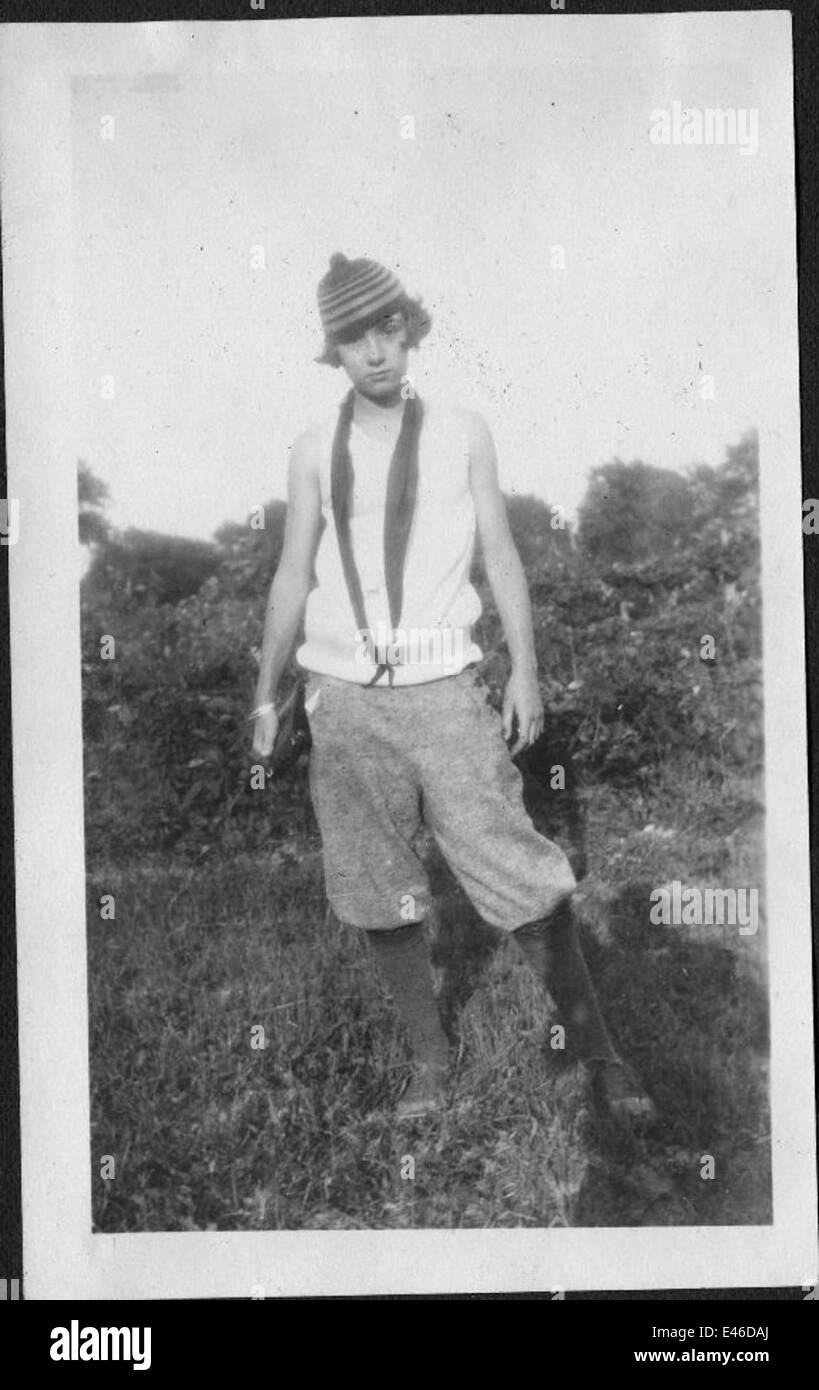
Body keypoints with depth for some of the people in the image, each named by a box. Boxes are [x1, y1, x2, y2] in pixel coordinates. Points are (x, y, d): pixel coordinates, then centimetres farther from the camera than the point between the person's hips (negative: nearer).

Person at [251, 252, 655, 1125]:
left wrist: (524, 671, -3)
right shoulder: (313, 453, 8)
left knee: (522, 877, -6)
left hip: (444, 690, -2)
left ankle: (596, 1052, 6)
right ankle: (429, 1059, 20)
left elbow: (500, 555, 5)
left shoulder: (461, 434, 6)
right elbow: (292, 574, 10)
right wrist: (266, 693, 9)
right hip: (344, 697, 2)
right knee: (381, 893, 5)